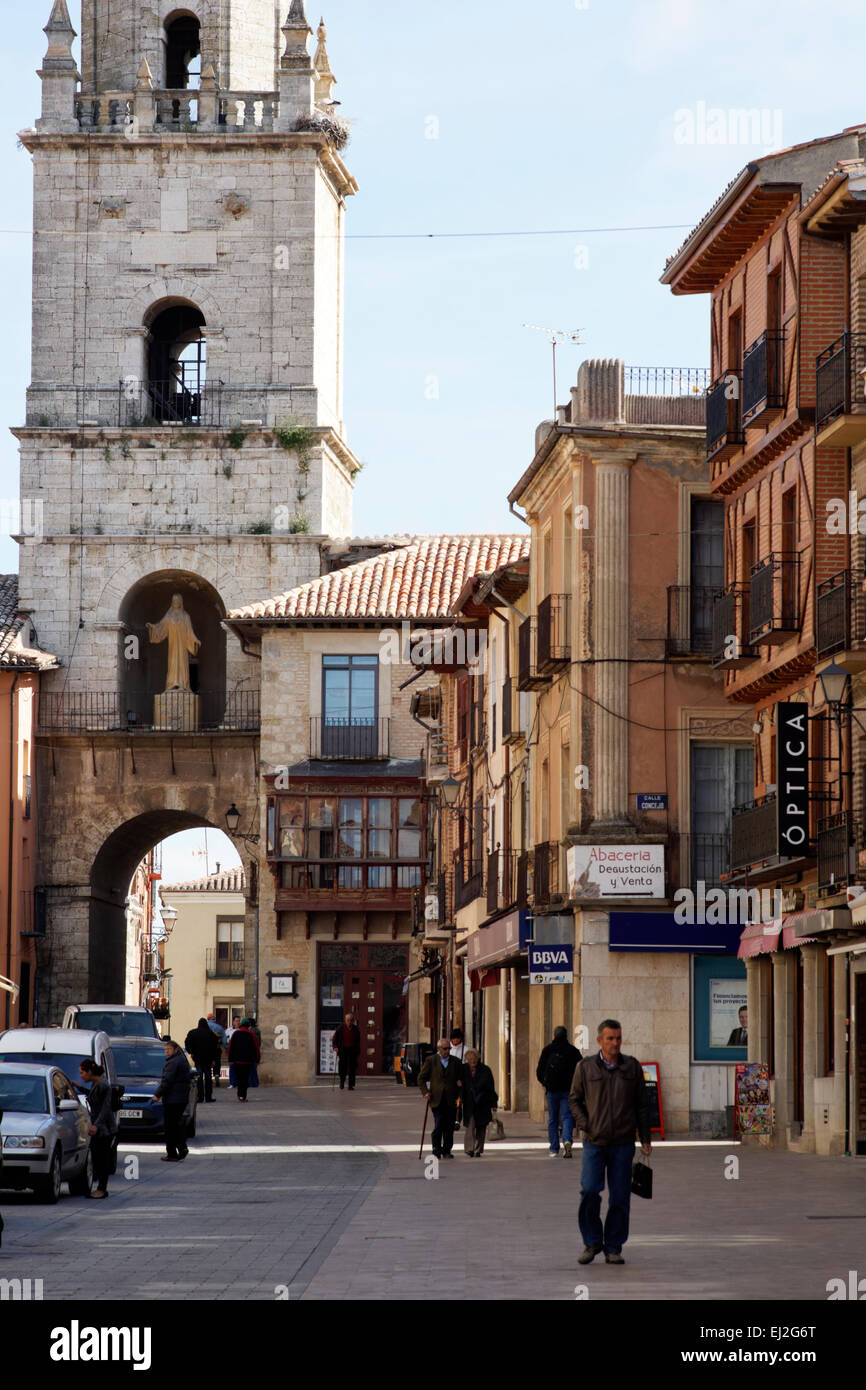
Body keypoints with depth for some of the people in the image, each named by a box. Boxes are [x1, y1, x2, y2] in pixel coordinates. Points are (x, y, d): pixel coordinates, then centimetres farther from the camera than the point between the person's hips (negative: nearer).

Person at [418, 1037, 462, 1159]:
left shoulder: (455, 1062, 11)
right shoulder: (431, 1060, 4)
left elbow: (459, 1080, 16)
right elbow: (421, 1078, 8)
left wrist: (458, 1095, 5)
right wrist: (425, 1092, -4)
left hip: (451, 1100, 3)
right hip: (437, 1099, -3)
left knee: (449, 1127, 4)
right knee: (439, 1125, -11)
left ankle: (446, 1151, 14)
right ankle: (437, 1150, 0)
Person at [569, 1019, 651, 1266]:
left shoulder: (632, 1067, 6)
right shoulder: (585, 1067, 2)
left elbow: (642, 1105, 10)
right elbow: (574, 1098, 11)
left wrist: (645, 1139, 7)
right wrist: (585, 1125, -4)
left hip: (623, 1143, 1)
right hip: (594, 1143, -1)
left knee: (619, 1197, 2)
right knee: (589, 1191, -11)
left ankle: (613, 1248, 11)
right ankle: (591, 1243, 6)